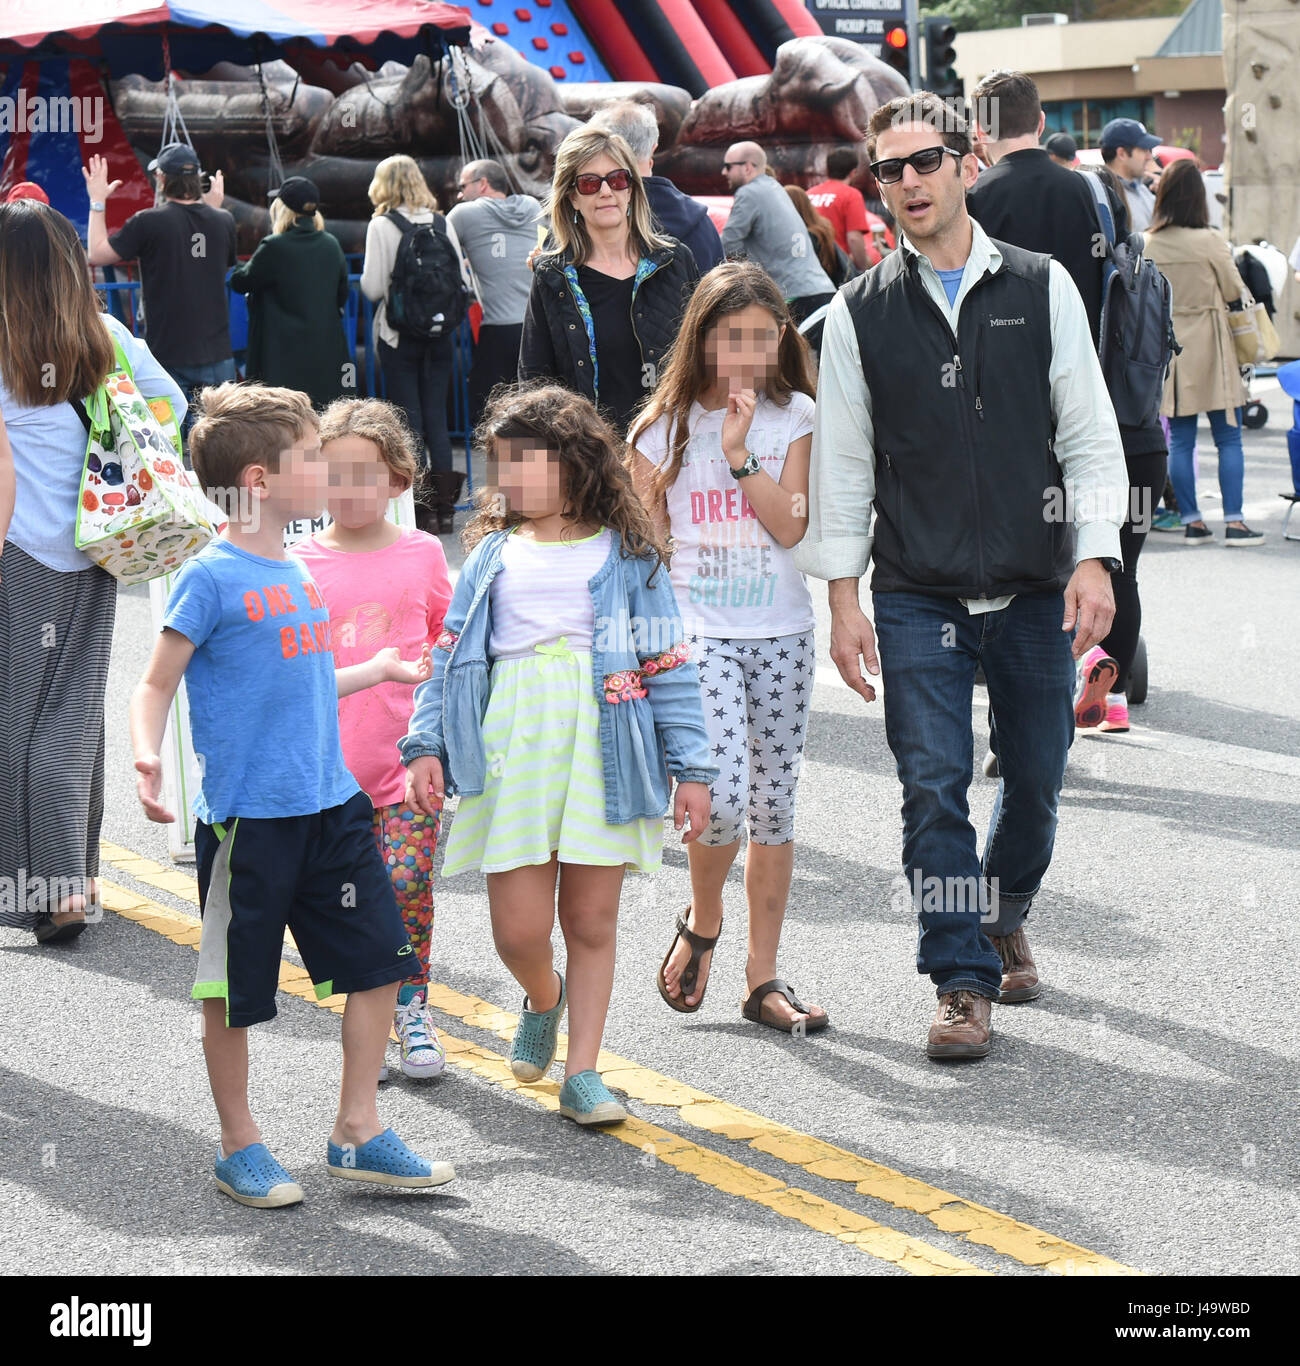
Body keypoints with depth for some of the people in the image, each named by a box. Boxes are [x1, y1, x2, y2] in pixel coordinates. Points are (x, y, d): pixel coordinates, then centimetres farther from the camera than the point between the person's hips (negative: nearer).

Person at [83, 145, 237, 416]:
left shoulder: (148, 223, -11)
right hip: (217, 354, 4)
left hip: (169, 357, -3)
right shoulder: (223, 222, 2)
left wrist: (98, 201, 9)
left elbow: (97, 254, -1)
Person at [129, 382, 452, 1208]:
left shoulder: (296, 572, 12)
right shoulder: (211, 578, -11)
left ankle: (357, 1135, 21)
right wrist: (147, 758, -27)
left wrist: (378, 671, 33)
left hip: (330, 803, 8)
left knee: (379, 961, 8)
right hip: (248, 814, -7)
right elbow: (156, 686, -9)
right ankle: (240, 1147, 22)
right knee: (235, 989, 5)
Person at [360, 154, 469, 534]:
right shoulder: (443, 224, 3)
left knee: (409, 420, 1)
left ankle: (422, 508, 1)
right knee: (437, 417, 10)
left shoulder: (381, 225, -8)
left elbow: (372, 287, -12)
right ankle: (444, 506, 12)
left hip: (399, 335, -4)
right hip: (439, 333, 4)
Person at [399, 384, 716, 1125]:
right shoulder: (493, 556, 10)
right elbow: (453, 656, 12)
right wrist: (426, 745, 1)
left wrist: (691, 765, -1)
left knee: (592, 921, 4)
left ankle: (582, 1073, 15)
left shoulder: (628, 555, 4)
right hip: (513, 757, 2)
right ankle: (543, 1001, 31)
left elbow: (669, 665, 3)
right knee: (519, 928, -2)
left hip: (603, 754, -1)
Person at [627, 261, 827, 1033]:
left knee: (775, 800, 7)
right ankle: (702, 923, 12)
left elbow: (791, 527, -7)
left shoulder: (794, 416, 3)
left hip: (781, 631, 2)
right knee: (724, 796, -18)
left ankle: (764, 977, 17)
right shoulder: (665, 425, 0)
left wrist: (739, 451, -14)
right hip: (699, 630, -2)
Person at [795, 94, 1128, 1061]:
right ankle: (964, 981, 3)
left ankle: (1003, 918, 38)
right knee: (933, 789, -6)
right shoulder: (860, 313, 2)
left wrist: (1094, 561, -7)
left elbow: (1091, 436, 3)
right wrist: (844, 598, 0)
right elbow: (841, 465, 5)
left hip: (1036, 589, 1)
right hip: (918, 596, -1)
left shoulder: (1042, 289, 2)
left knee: (1036, 781, 11)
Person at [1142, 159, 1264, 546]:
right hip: (1209, 347, -3)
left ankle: (1191, 522, 9)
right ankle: (1233, 522, 0)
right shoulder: (1210, 241, -13)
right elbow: (1234, 291, -2)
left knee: (1180, 440, 8)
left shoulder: (1145, 244, -4)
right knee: (1229, 438, 3)